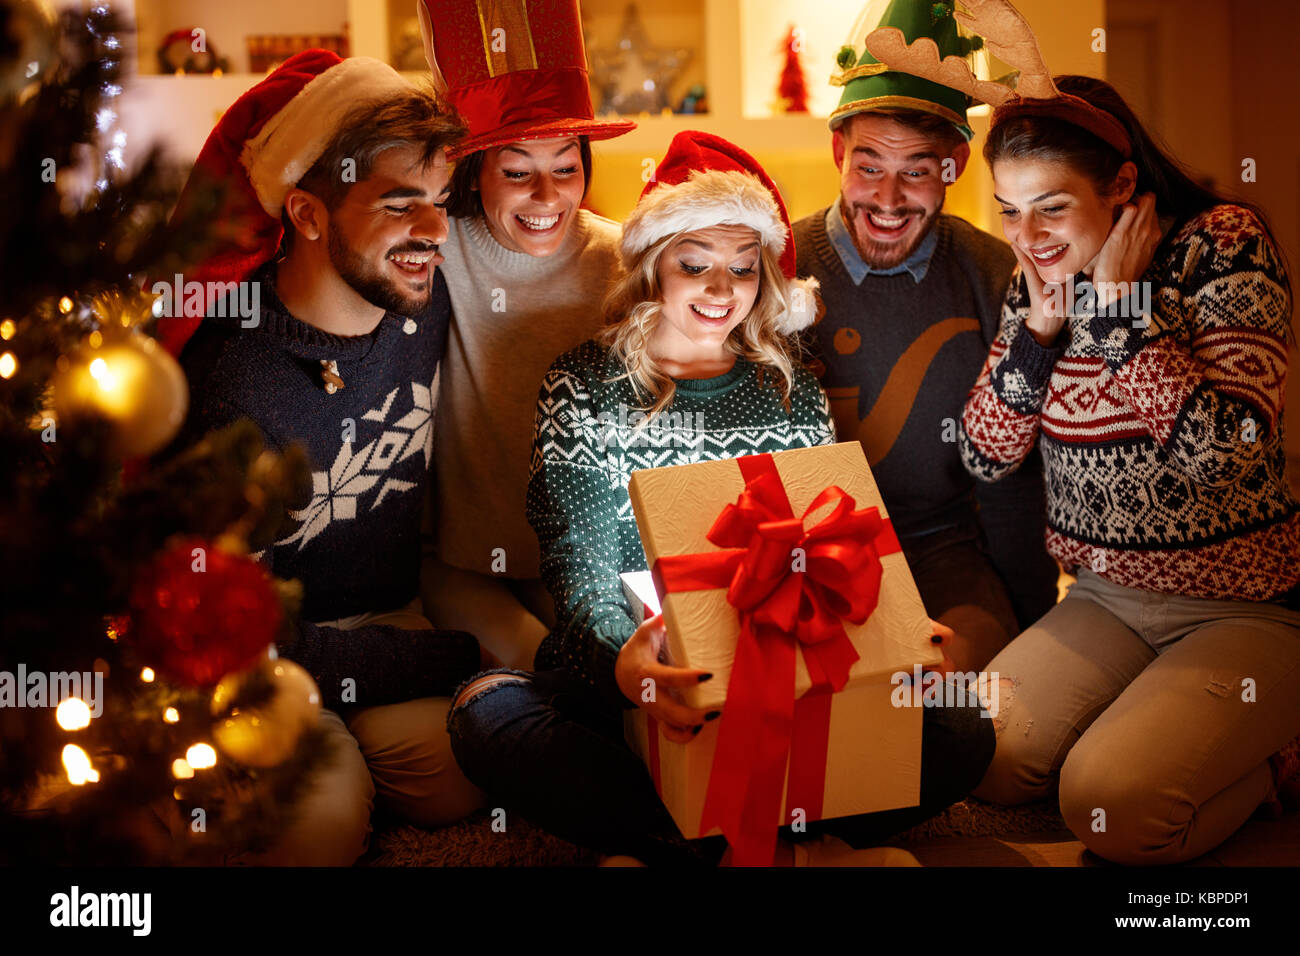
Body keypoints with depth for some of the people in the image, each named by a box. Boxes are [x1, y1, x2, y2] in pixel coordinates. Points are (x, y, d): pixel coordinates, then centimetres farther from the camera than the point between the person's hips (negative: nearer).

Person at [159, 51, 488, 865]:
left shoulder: (430, 296, -9)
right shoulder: (233, 380, -26)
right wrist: (465, 658, -20)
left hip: (389, 612, 5)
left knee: (458, 778, -24)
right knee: (320, 815, -30)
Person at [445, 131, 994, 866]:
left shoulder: (794, 394, 14)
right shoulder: (585, 389, 6)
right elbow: (581, 568, -6)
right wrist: (623, 662, -30)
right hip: (615, 693, -2)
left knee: (963, 733, -22)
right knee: (487, 711, -34)